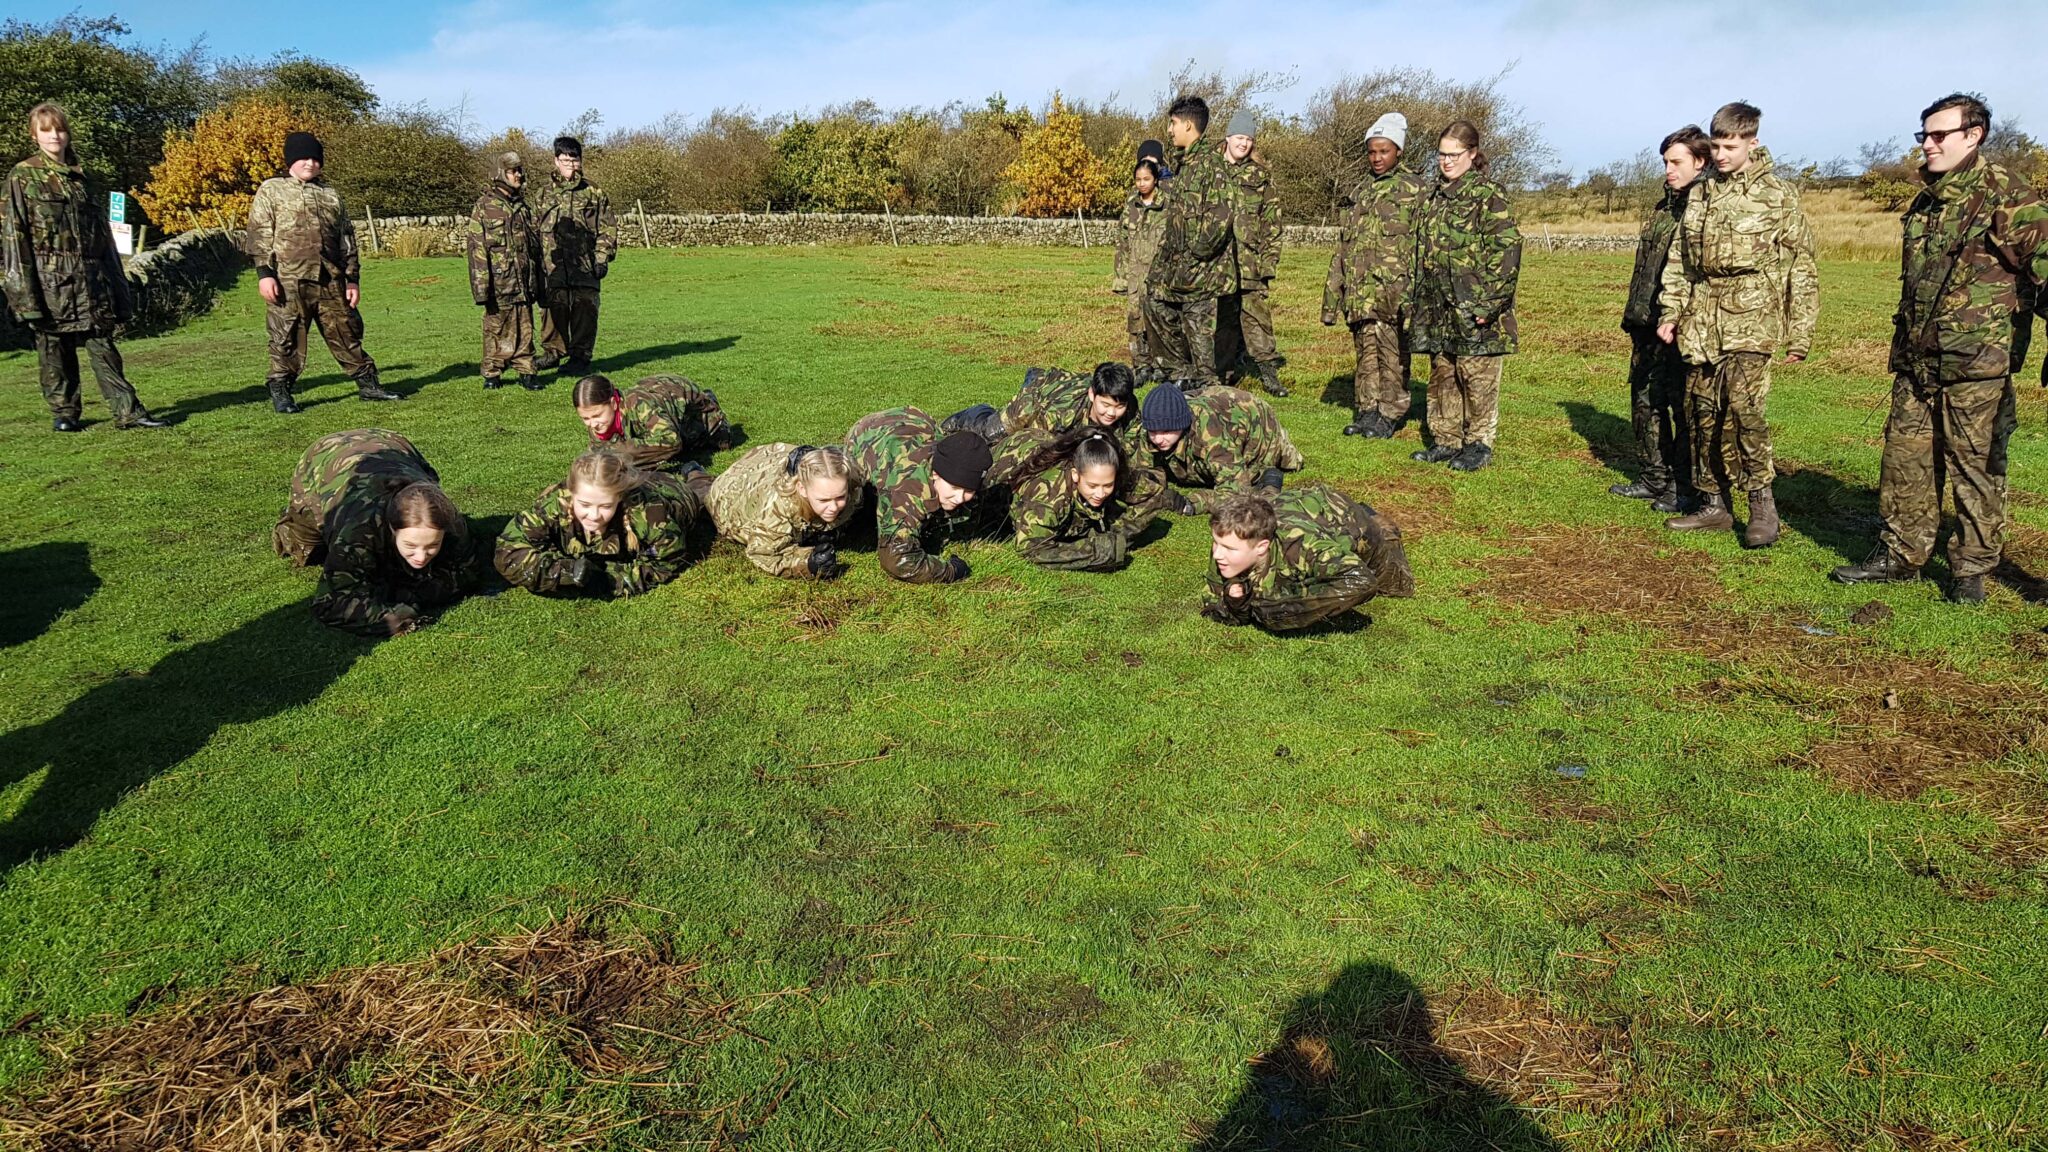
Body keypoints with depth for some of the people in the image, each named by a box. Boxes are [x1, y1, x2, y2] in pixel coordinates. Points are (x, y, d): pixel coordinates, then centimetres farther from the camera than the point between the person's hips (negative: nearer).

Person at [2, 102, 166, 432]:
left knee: (103, 344, 1)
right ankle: (63, 413, 12)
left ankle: (128, 410, -1)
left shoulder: (80, 176, 15)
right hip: (48, 278, -3)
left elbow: (101, 231, 17)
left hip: (88, 278, 3)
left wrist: (115, 280, 12)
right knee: (54, 349, 4)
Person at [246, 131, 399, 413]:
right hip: (289, 280, -4)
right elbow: (259, 234, -1)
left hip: (331, 280, 4)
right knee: (287, 338, 0)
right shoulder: (271, 190, 5)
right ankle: (280, 392, 8)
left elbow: (346, 240, 18)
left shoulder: (331, 196, 18)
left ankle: (367, 383, 17)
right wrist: (264, 273, -11)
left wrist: (353, 279, 11)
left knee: (347, 332, 9)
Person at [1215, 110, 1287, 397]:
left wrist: (1269, 259, -2)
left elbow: (1272, 220, 6)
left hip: (1250, 259, -1)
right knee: (1223, 317, 6)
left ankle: (1268, 370, 1)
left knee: (1257, 314, -5)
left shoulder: (1260, 176, 9)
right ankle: (1225, 372, 15)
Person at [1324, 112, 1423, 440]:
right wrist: (1333, 289, 14)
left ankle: (1390, 415, 6)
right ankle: (1366, 411, 16)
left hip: (1394, 289, -5)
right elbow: (1343, 244, 20)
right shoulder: (1360, 191, 18)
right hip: (1360, 290, 6)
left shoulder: (1412, 188, 0)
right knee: (1365, 352, 9)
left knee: (1393, 354, -1)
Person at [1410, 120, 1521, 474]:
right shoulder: (1435, 197, 15)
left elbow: (1506, 251, -14)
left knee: (1477, 376, 0)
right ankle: (1445, 440, 23)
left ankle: (1479, 444, 10)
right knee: (1441, 375, 13)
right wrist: (1419, 300, 15)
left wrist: (1491, 303, -18)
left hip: (1474, 308, -7)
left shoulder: (1488, 196, -8)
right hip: (1439, 307, 7)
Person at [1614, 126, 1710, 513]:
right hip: (1649, 326, 8)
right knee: (1645, 402, 13)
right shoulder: (1662, 209, 17)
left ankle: (1684, 487, 10)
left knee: (1684, 407, 0)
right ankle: (1656, 478, 25)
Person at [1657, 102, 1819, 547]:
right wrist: (1670, 312, 8)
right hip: (1701, 319, 5)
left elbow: (1801, 268, 1)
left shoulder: (1777, 196, 0)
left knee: (1743, 404, -20)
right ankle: (1714, 504, 17)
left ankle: (1762, 501, -7)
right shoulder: (1700, 194, 14)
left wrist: (1799, 333, -3)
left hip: (1750, 317, -5)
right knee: (1702, 413, 6)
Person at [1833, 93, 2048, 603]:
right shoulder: (1924, 202, 16)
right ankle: (1899, 554, 20)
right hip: (1916, 361, 7)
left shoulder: (2006, 196, -7)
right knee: (1905, 458, 10)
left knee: (1976, 466, 1)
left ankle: (1971, 569, 11)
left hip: (1976, 363, -7)